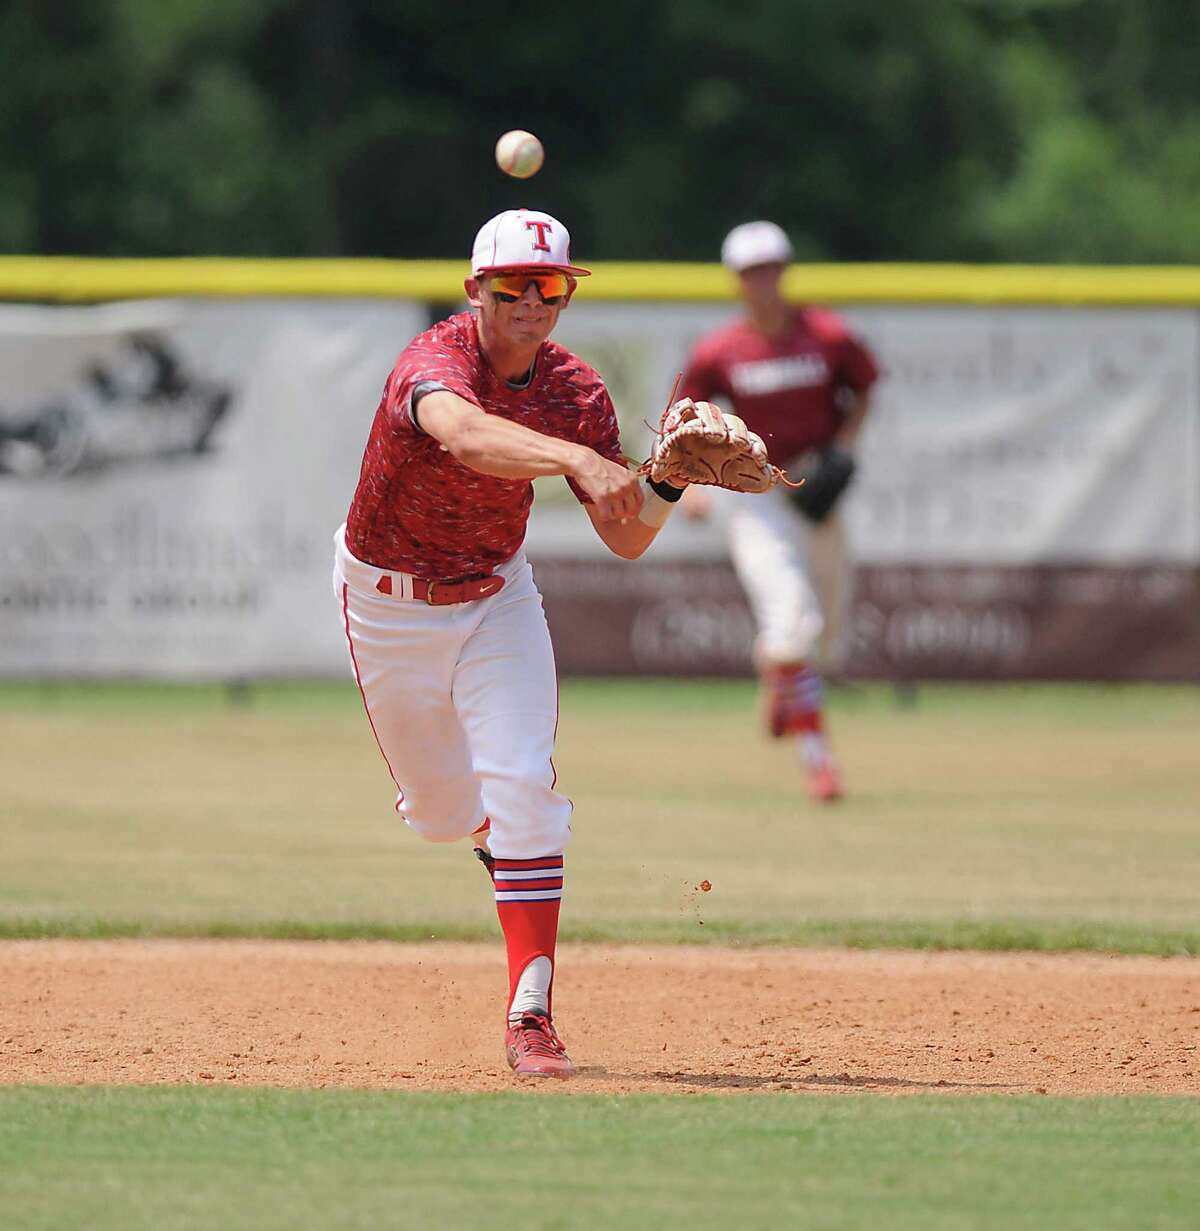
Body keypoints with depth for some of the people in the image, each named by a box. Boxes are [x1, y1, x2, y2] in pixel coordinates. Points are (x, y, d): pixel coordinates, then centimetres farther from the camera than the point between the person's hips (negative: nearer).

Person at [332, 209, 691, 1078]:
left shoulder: (575, 394, -14)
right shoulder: (436, 360, -30)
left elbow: (626, 540, -10)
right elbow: (463, 432, -55)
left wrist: (665, 486, -32)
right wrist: (579, 459, -71)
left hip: (494, 598, 2)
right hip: (389, 604, -2)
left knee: (521, 790, -17)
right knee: (443, 811, 11)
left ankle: (532, 1013, -16)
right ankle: (499, 833, 51)